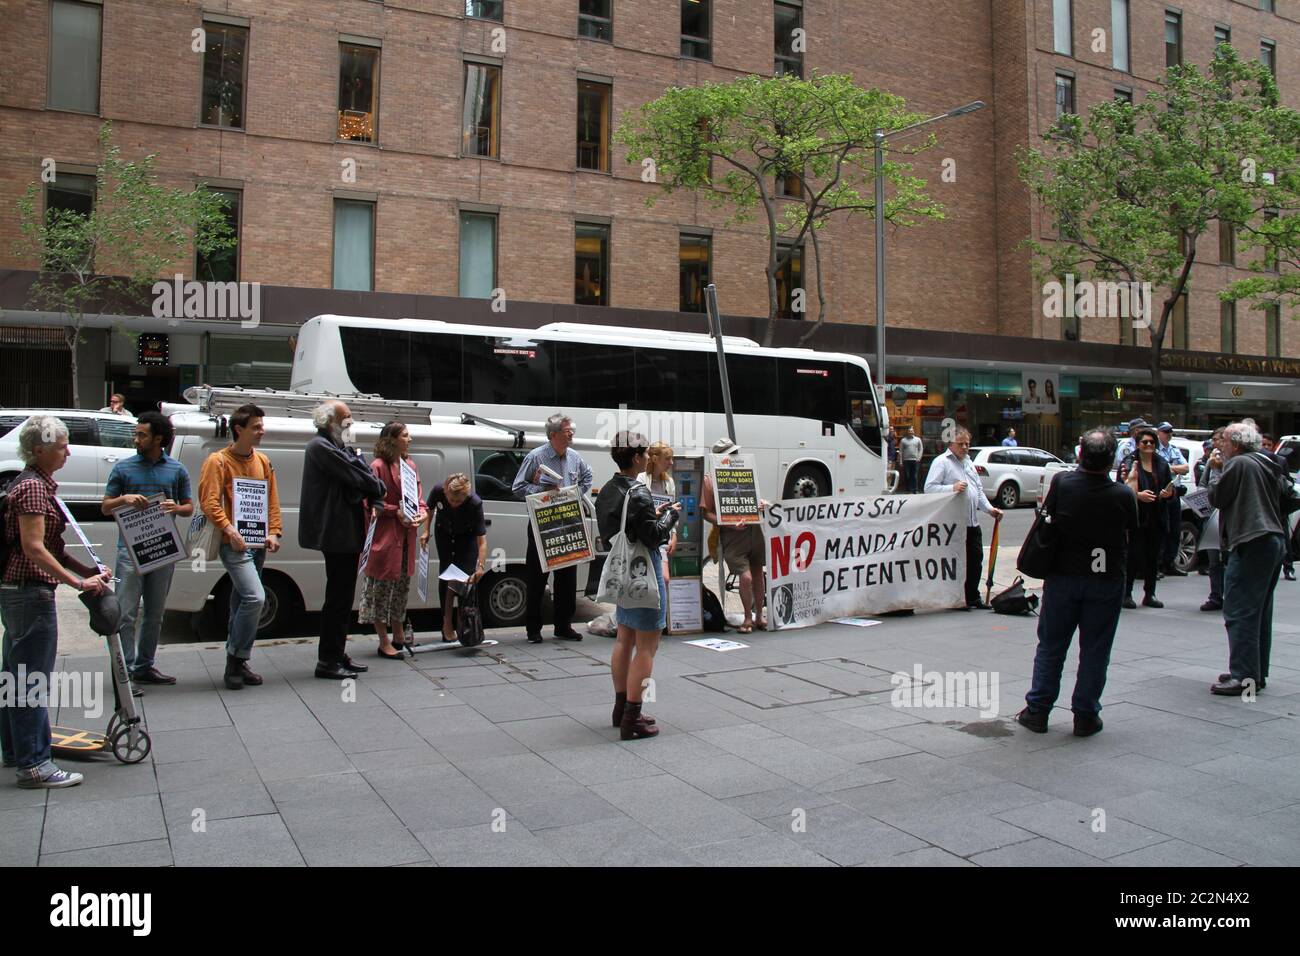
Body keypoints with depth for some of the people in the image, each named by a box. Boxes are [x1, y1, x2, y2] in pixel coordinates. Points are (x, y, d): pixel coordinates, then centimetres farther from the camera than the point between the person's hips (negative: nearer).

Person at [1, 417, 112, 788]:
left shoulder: (38, 484, 14)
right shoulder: (32, 487, -17)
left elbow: (49, 545, 17)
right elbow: (34, 549, -23)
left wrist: (86, 570, 9)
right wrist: (78, 582, -21)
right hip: (30, 593, -11)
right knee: (33, 682, -4)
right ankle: (34, 765, 2)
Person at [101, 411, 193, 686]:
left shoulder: (177, 470, 7)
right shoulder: (124, 468, 3)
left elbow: (189, 508, 11)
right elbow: (105, 507, 7)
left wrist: (176, 508, -11)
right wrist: (125, 500, -14)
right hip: (130, 549, -2)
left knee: (154, 614, 12)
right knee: (126, 613, -8)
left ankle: (144, 667, 23)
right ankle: (125, 670, -4)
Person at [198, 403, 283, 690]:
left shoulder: (262, 461, 14)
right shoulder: (218, 461, -5)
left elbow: (272, 500, 15)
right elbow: (209, 501, -13)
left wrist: (273, 532, 3)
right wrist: (229, 529, -23)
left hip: (258, 544, 7)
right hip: (234, 544, -7)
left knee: (242, 602, 12)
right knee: (255, 597, -18)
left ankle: (236, 664, 19)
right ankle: (237, 659, -4)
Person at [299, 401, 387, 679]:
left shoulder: (338, 448, 19)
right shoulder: (321, 447, -13)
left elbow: (360, 474, 11)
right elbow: (355, 478, -18)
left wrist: (375, 501, -6)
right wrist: (379, 490, 0)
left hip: (347, 534, 10)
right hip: (336, 533, -10)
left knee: (343, 596, 15)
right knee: (338, 597, -5)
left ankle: (337, 655, 24)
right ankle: (327, 661, 2)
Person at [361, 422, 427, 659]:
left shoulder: (410, 465, 11)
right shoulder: (378, 466, -11)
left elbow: (418, 496, 15)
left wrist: (421, 513, -4)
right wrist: (396, 512, -18)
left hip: (406, 534, 8)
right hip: (384, 535, -8)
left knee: (402, 584, 17)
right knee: (383, 586, 1)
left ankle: (399, 636, 31)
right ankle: (384, 643, 9)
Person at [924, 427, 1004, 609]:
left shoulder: (968, 462, 22)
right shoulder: (941, 462, -4)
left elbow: (978, 490, 27)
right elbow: (929, 488, -14)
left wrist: (989, 508, 15)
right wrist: (953, 488, -24)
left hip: (972, 523, 8)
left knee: (975, 559, 10)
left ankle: (973, 598, 21)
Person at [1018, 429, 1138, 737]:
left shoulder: (1062, 483, -14)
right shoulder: (1123, 494, -14)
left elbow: (1047, 514, 1)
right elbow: (1132, 527, 3)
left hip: (1063, 575, 1)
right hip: (1106, 580, -1)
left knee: (1051, 646, 12)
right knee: (1095, 650, 10)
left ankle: (1037, 711, 17)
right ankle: (1085, 716, 15)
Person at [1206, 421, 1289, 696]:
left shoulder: (1239, 463, -9)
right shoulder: (1269, 465, 18)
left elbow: (1216, 497, -5)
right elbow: (1287, 501, 25)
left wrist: (1215, 469, 6)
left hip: (1251, 544, -10)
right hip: (1275, 541, 10)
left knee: (1240, 613, -9)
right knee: (1259, 612, 15)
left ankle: (1243, 677, -11)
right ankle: (1257, 673, 21)